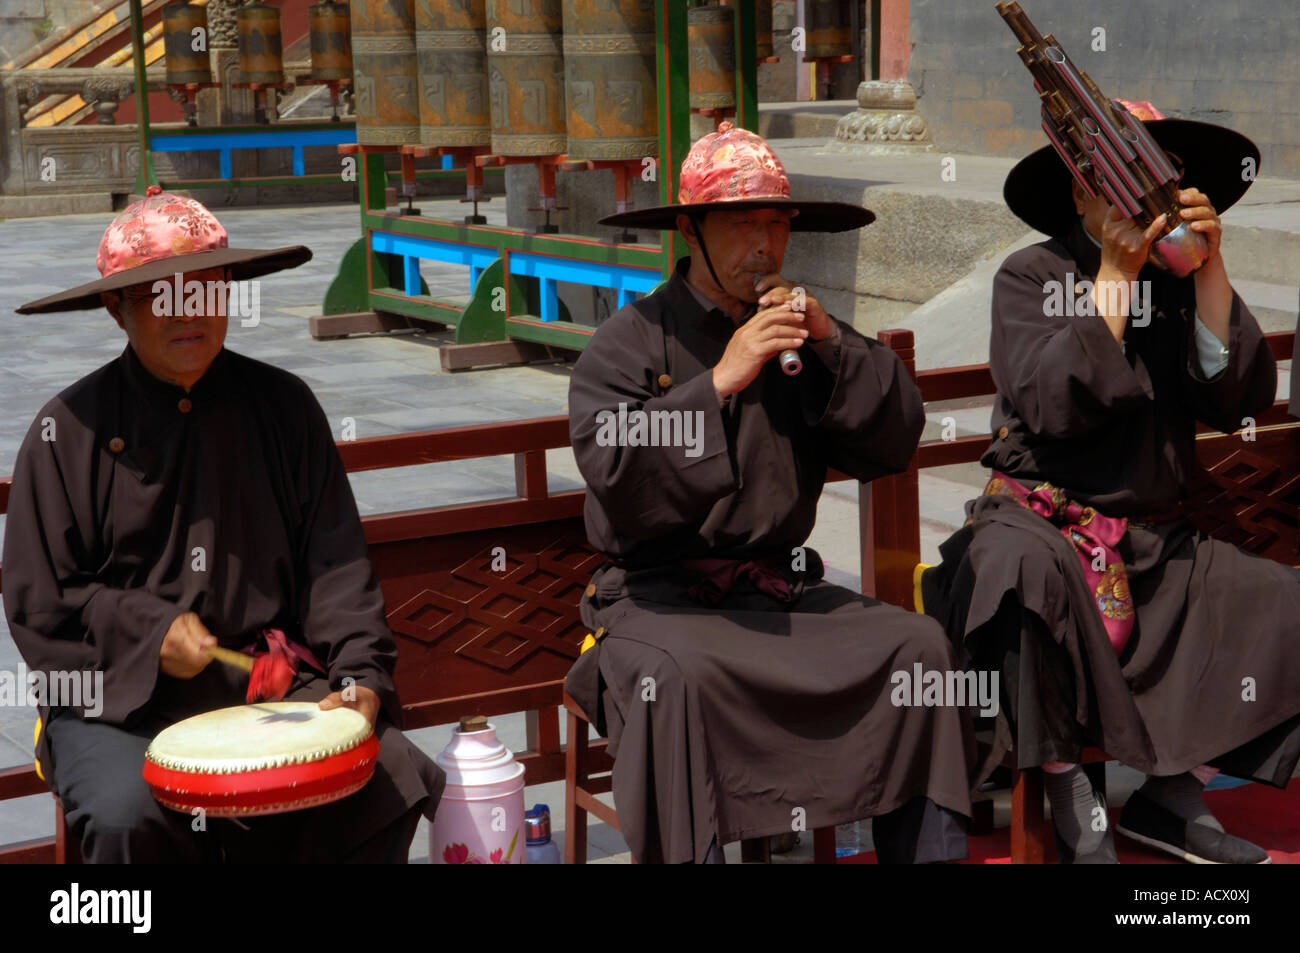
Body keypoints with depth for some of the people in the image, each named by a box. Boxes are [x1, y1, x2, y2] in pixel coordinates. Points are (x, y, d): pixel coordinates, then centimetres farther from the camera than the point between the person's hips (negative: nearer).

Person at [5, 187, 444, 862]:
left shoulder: (283, 406, 7)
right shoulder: (70, 430, 0)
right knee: (128, 816, -31)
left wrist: (361, 675, -12)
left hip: (273, 677, 2)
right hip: (116, 697, -2)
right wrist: (148, 631, -13)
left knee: (389, 781, -19)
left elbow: (335, 562, 2)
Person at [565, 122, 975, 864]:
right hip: (659, 593, -4)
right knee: (675, 674, -35)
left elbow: (893, 447, 6)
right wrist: (720, 382, -22)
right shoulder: (629, 342, -1)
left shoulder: (801, 333, 13)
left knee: (918, 644, -15)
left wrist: (835, 344, -7)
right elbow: (614, 474, -17)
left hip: (778, 585, 4)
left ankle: (926, 849, -6)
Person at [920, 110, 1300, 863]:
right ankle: (1072, 804, -20)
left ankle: (1172, 797, 0)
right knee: (1027, 567, -38)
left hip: (1157, 540, 5)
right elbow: (1055, 405, -19)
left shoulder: (1180, 281, 9)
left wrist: (1211, 269, -10)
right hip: (1044, 520, -5)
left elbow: (1239, 399, -4)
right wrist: (1115, 274, -16)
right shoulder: (1031, 276, -3)